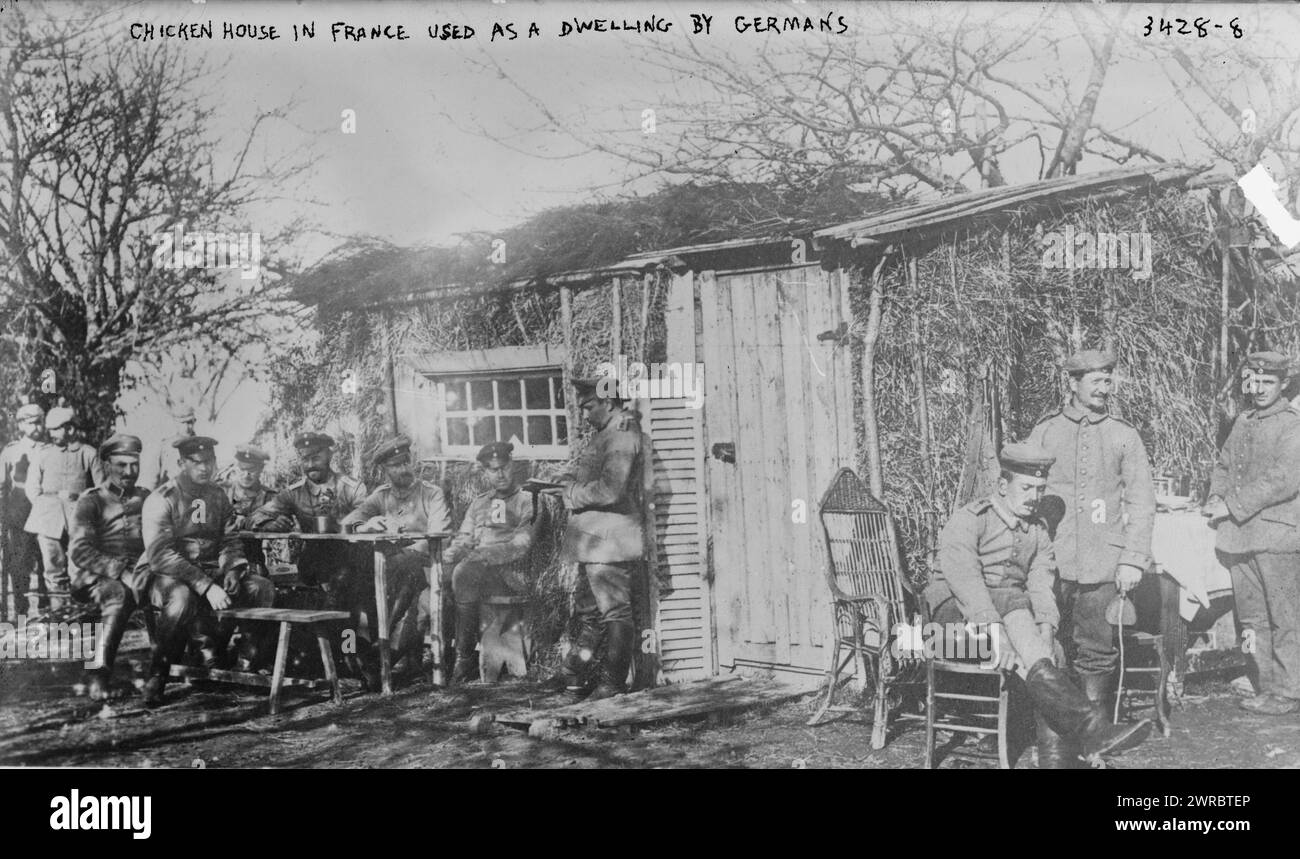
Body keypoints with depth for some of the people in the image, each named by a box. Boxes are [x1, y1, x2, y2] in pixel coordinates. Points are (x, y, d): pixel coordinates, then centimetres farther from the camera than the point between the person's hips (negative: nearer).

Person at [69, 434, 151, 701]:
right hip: (94, 578, -3)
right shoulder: (92, 500, 6)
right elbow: (78, 550, -6)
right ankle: (100, 673, -38)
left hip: (138, 576, 3)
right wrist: (118, 572, -18)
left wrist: (141, 571, -8)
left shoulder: (147, 499, 20)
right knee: (118, 593, -39)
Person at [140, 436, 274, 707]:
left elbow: (230, 541, 13)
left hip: (211, 572, 6)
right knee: (183, 598, -39)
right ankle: (156, 678, -21)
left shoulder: (218, 496, 11)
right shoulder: (161, 500, -9)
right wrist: (206, 586, -29)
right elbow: (160, 555, -20)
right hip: (168, 576, -6)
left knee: (261, 589, -14)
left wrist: (232, 570, -11)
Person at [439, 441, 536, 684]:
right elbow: (465, 539, 21)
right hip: (476, 569, 6)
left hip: (511, 574, -6)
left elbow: (522, 545, -7)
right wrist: (453, 552, -4)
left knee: (465, 572, -34)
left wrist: (486, 554, -20)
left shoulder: (527, 501, 6)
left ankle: (464, 656, -27)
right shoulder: (478, 503, 26)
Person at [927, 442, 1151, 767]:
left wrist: (1046, 628, -22)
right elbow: (963, 576, -22)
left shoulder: (1038, 533, 15)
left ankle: (1055, 756, -36)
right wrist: (996, 633, -34)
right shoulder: (969, 519, -5)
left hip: (1012, 616, 7)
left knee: (1050, 650, -24)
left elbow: (1042, 587, 0)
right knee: (1014, 600, -35)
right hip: (954, 611, -7)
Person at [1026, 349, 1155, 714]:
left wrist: (1133, 560, -3)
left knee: (1097, 653, 2)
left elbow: (1141, 502, 6)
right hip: (1052, 562, 0)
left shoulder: (1124, 435, 7)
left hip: (1103, 564, 0)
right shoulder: (1044, 431, 7)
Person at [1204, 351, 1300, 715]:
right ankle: (1265, 687, 20)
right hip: (1240, 535, 7)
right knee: (1251, 619, 11)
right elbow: (1223, 465, 21)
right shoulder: (1242, 422, 15)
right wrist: (1217, 497, 1)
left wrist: (1233, 505, -17)